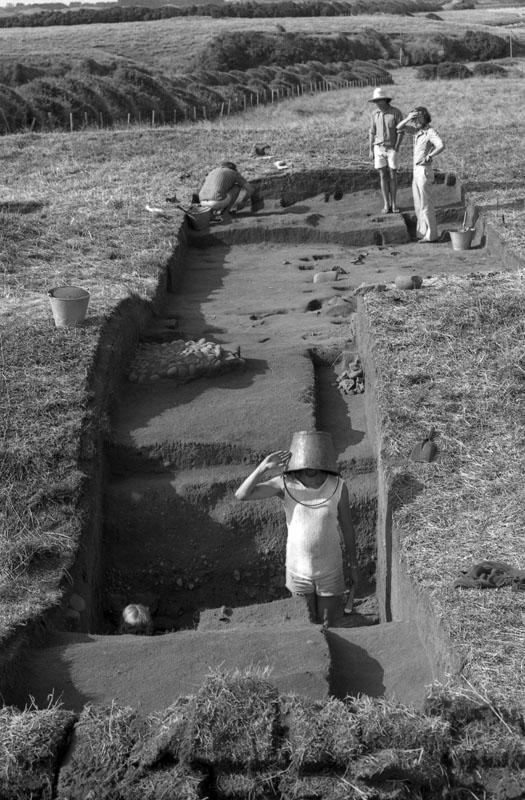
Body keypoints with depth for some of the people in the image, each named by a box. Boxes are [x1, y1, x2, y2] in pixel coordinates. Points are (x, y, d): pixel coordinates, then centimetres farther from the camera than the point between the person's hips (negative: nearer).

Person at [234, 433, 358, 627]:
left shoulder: (338, 487, -17)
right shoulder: (286, 484, -16)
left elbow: (347, 527, -3)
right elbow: (241, 495, -22)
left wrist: (353, 565, 6)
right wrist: (263, 468, -33)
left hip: (330, 572, -1)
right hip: (298, 572, 1)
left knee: (327, 627, 16)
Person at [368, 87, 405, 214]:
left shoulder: (396, 112, -12)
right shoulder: (375, 113, 0)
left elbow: (401, 132, -10)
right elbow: (372, 132, 7)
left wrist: (396, 149, -18)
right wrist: (371, 150, 4)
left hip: (392, 149, -2)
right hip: (379, 148, 3)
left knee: (392, 176, 1)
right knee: (383, 176, 0)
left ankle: (394, 203, 13)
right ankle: (386, 205, 5)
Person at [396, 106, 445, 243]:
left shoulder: (430, 132, -14)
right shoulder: (418, 130, 10)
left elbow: (441, 145, -32)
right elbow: (399, 128, 6)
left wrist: (428, 157, -28)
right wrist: (409, 118, -10)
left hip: (424, 172, -9)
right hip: (416, 172, 9)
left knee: (426, 205, -4)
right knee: (418, 205, 13)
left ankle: (431, 235, 2)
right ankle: (423, 232, 21)